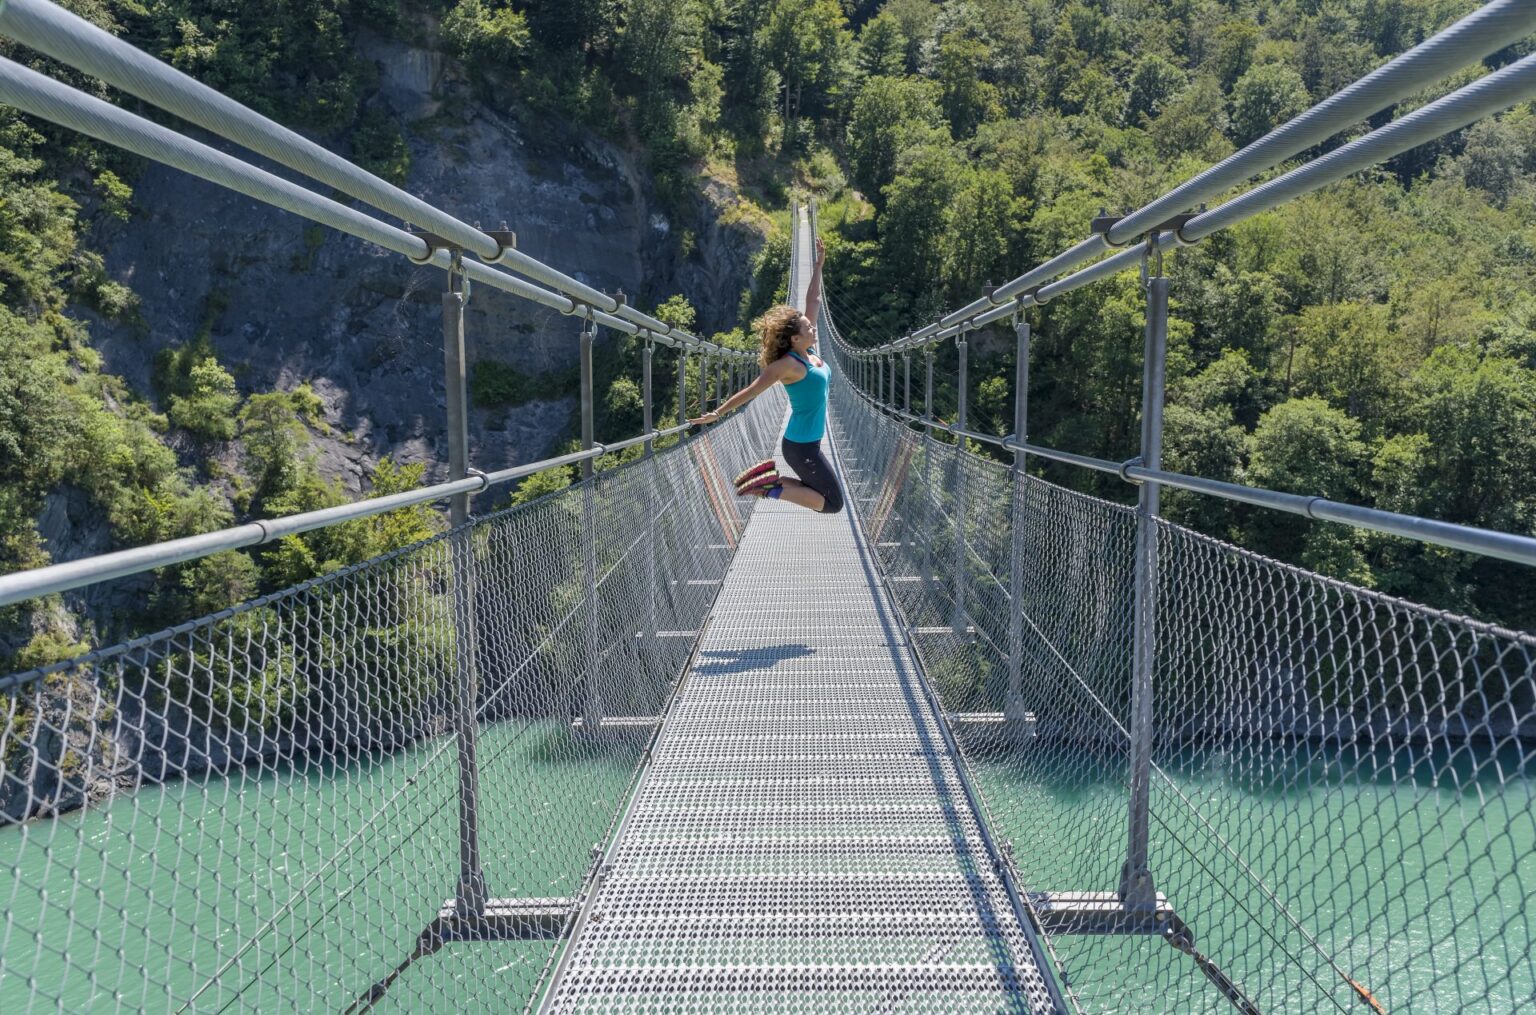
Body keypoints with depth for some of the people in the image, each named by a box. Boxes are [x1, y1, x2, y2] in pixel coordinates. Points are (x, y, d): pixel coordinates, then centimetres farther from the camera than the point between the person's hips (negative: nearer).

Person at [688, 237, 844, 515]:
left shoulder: (809, 352, 4)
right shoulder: (788, 364, -19)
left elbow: (814, 302, 11)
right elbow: (751, 391, -16)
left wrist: (819, 265, 16)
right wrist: (717, 413, -13)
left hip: (808, 442, 9)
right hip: (801, 446, -9)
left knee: (816, 492, 19)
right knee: (833, 503, -3)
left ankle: (768, 476, 12)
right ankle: (772, 487, -4)